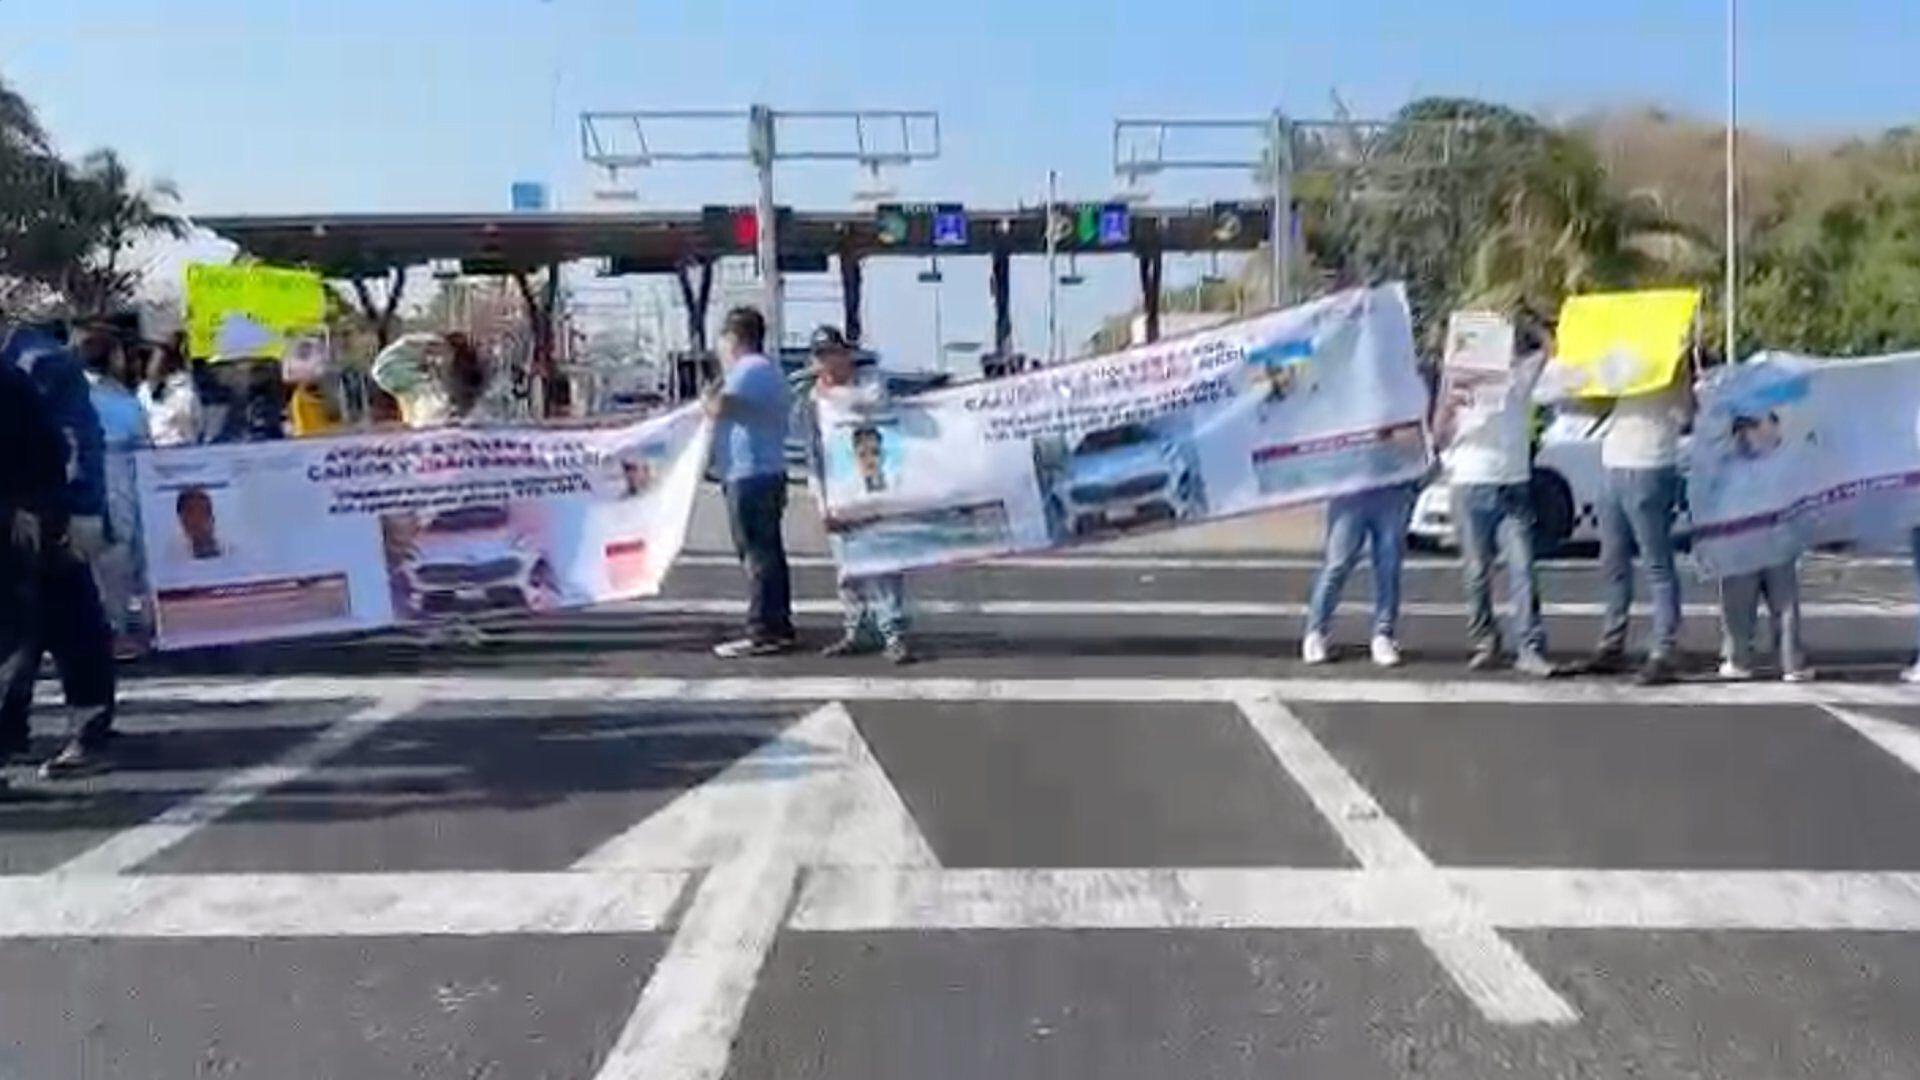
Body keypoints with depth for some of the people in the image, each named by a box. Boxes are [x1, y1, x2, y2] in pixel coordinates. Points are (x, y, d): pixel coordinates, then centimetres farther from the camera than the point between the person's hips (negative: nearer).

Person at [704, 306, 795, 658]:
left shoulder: (749, 369, -12)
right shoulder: (768, 369, 21)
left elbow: (718, 407, -23)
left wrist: (711, 392, -3)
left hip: (749, 475, -11)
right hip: (768, 473, 11)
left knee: (757, 554, -10)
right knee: (769, 552, 13)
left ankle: (763, 632, -9)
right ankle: (779, 627, 18)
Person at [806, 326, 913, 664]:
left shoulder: (870, 383, 1)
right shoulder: (815, 398, 14)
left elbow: (873, 400, -25)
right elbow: (814, 453, 14)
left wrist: (834, 392, -13)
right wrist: (821, 496, 8)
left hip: (872, 485, -4)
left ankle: (893, 634, -9)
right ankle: (857, 631, 17)